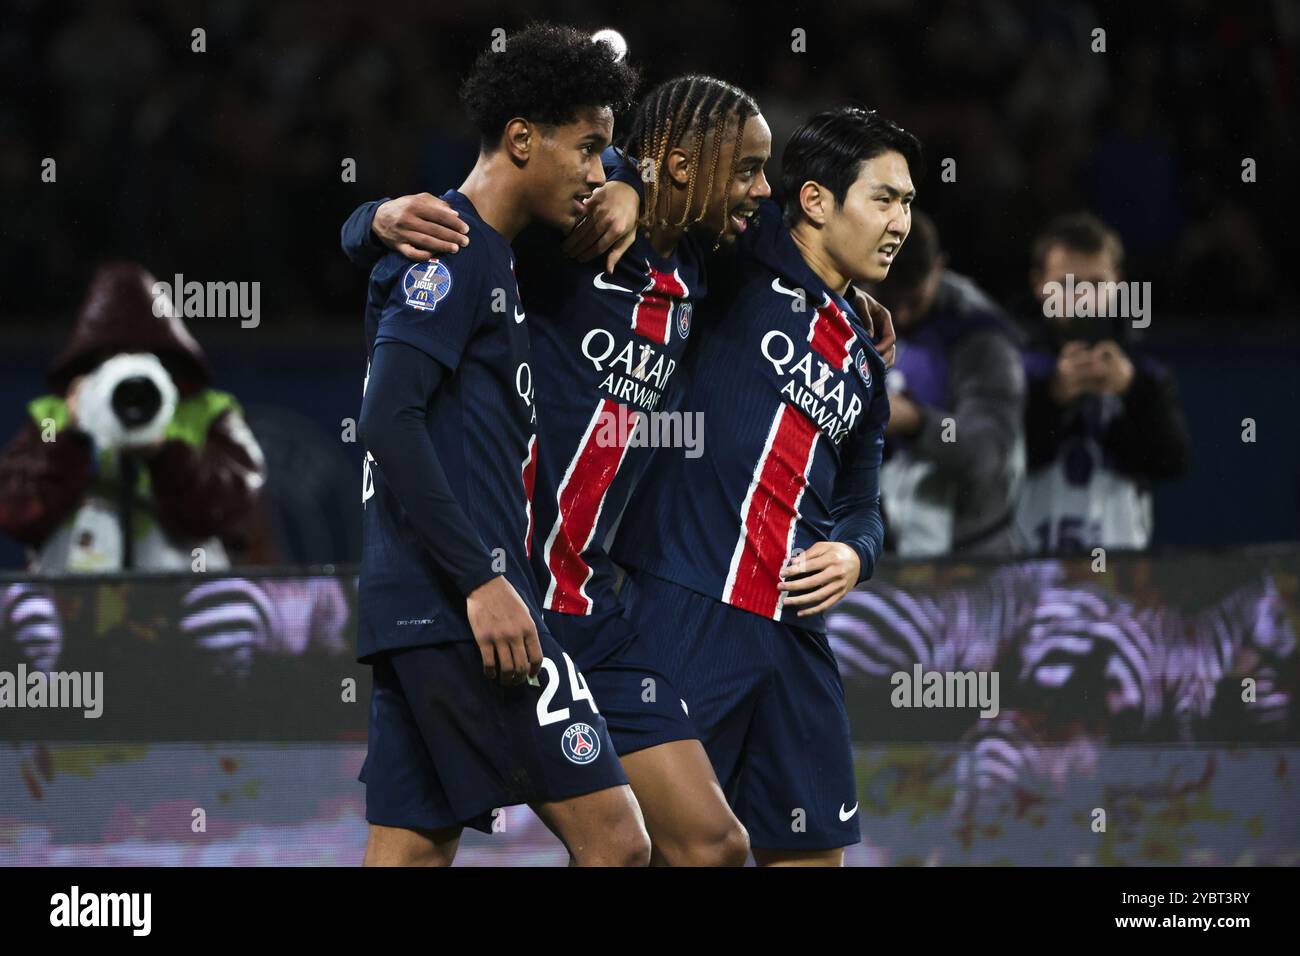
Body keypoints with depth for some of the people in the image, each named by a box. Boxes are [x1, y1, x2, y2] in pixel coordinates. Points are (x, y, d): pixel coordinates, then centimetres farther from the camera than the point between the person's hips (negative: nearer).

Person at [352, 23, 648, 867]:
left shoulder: (488, 257, 21)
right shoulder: (454, 248, -8)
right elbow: (388, 418, -17)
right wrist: (481, 581, -22)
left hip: (420, 611, 10)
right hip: (459, 605, -10)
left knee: (414, 847, 5)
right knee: (613, 837, -12)